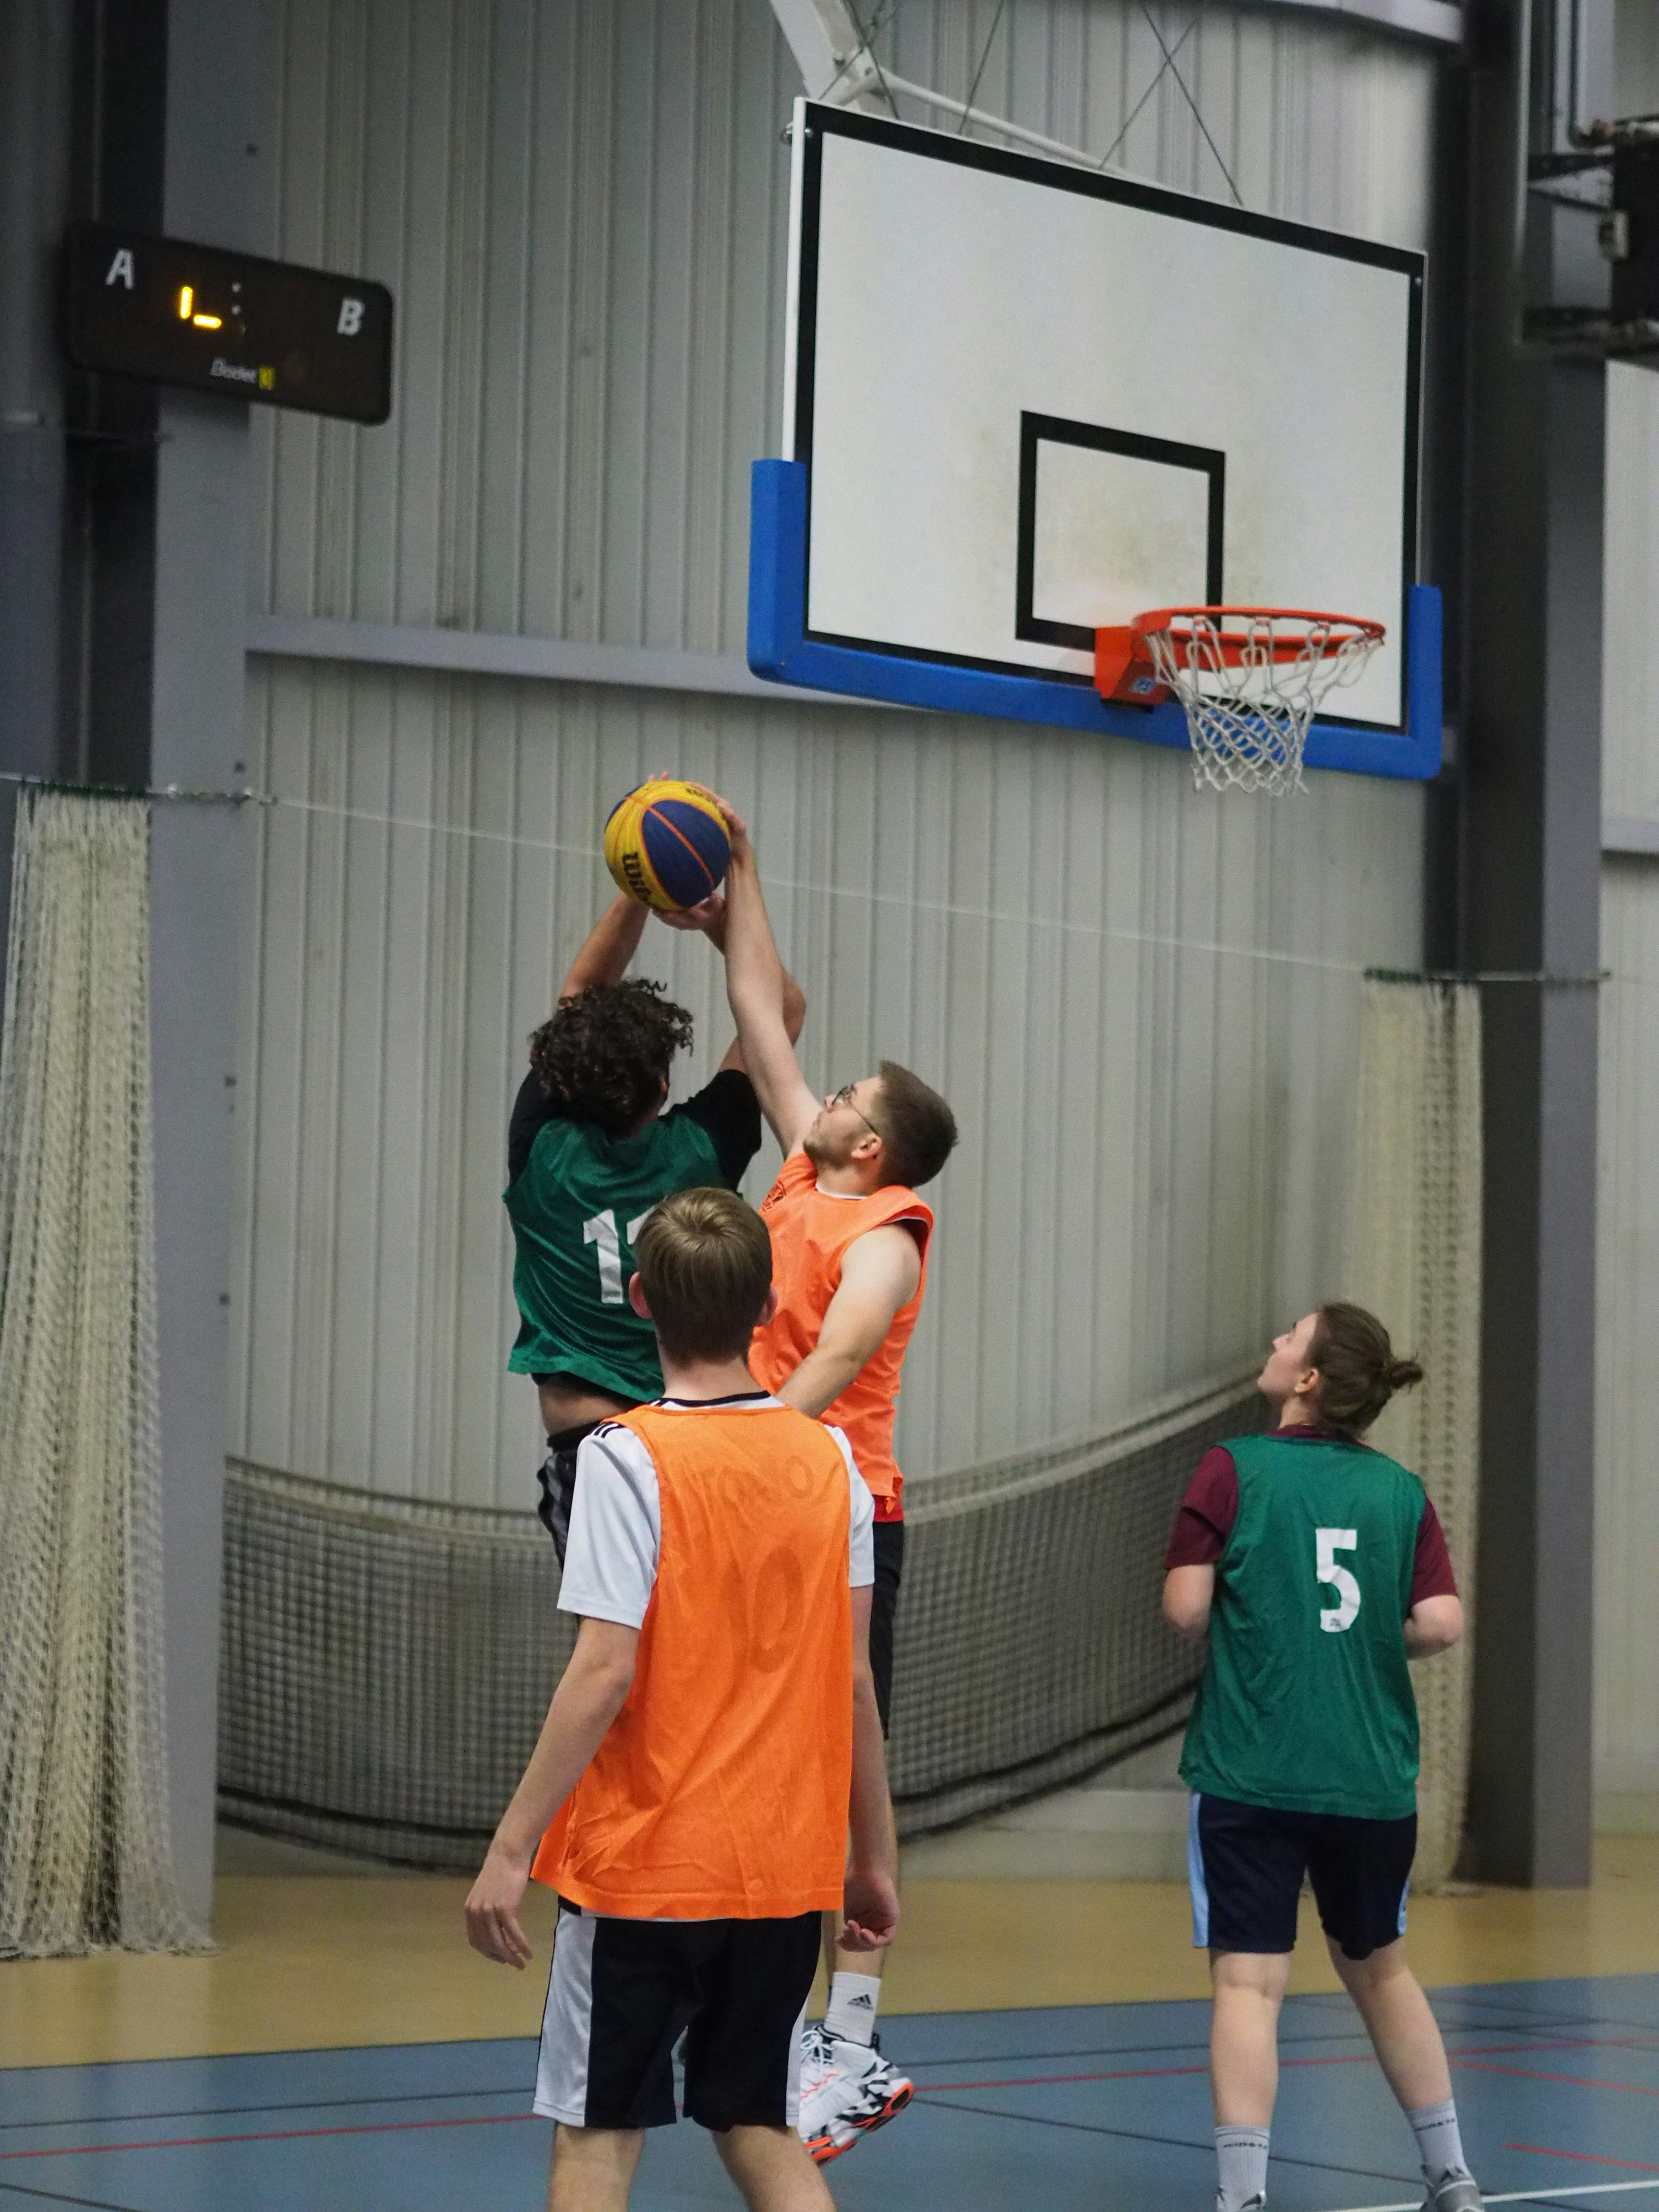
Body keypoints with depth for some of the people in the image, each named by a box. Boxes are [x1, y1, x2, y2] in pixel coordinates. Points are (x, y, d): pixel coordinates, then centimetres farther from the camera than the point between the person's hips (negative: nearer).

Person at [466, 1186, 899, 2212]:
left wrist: (512, 1848, -13)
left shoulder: (629, 1459, -12)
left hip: (640, 1866, -4)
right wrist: (875, 1857, 13)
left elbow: (605, 1673, -17)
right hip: (784, 1868, 4)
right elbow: (853, 1682, 5)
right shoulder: (830, 1461, 2)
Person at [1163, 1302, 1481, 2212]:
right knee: (1379, 1968, 20)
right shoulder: (1401, 1491, 4)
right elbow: (1441, 1624, -5)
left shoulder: (1232, 1469, -5)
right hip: (1372, 1778, 4)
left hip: (1250, 1771, -4)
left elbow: (1186, 1609, -10)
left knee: (1250, 1979, -5)